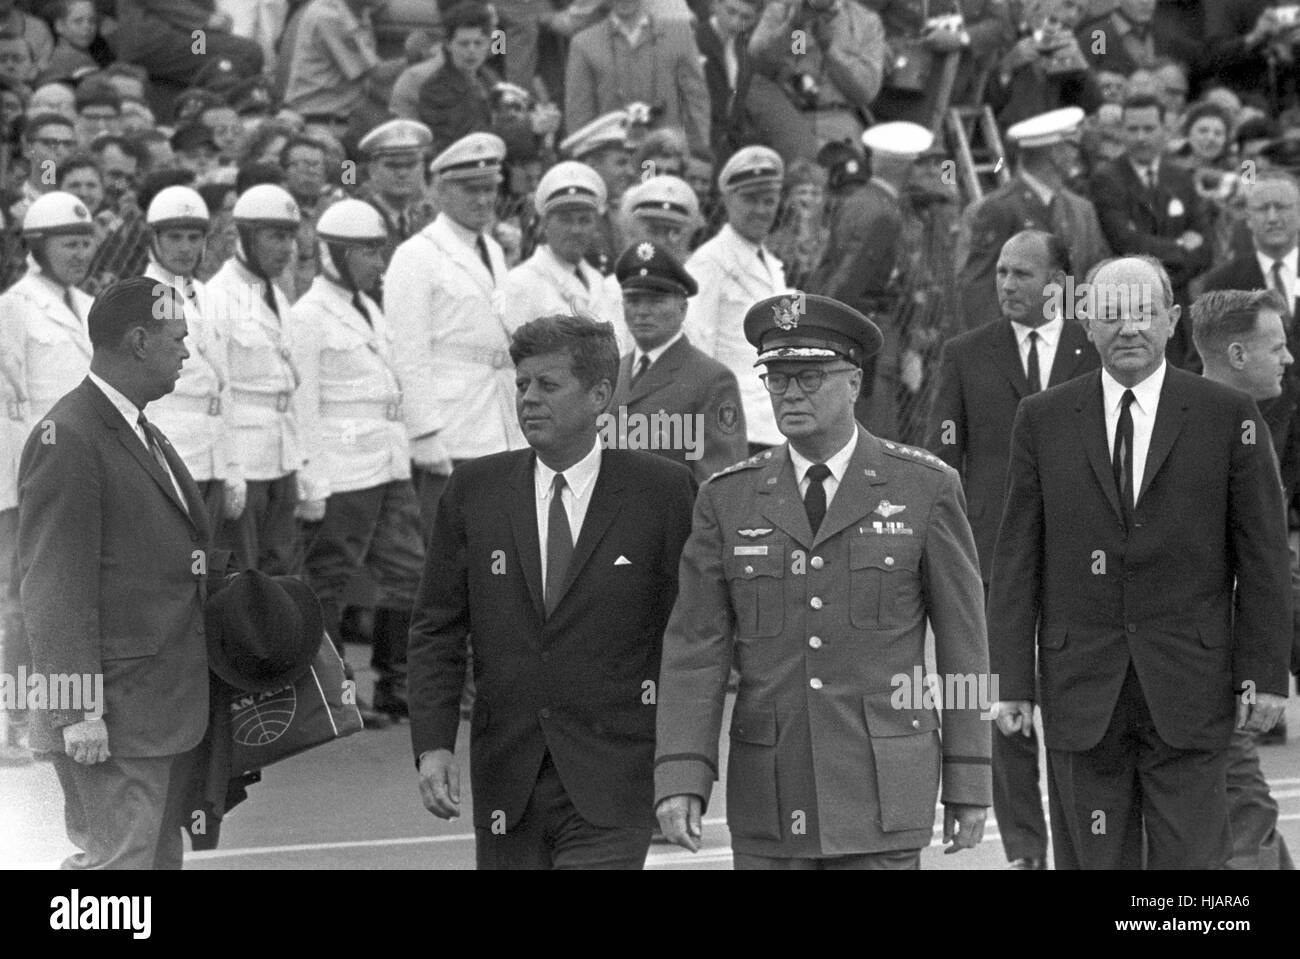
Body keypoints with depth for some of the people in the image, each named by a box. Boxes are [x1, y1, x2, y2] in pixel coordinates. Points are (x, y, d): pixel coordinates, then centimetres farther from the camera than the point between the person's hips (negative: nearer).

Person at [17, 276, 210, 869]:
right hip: (112, 720, -10)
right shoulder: (68, 440, -16)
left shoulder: (143, 435, 15)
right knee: (120, 860, -9)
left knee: (162, 857, 14)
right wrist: (80, 713, -22)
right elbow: (56, 591, -20)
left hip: (168, 706, 10)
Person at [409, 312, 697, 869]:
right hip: (506, 782, 3)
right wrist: (433, 745, -5)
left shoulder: (660, 490, -1)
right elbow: (436, 631, 7)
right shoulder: (474, 490, 7)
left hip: (609, 786, -3)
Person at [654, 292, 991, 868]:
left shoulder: (925, 489, -2)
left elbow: (962, 643, 1)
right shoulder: (728, 500, 4)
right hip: (770, 795, 2)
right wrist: (680, 778, -11)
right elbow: (695, 649, 1)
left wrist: (968, 787, 0)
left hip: (881, 792, -2)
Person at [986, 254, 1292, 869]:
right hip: (1080, 694, 1)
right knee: (1092, 862, 4)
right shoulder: (1043, 420, 6)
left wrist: (1266, 673, -2)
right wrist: (1012, 681, 0)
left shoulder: (1228, 418, 2)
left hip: (1188, 693, -1)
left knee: (1192, 860, -2)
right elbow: (1017, 560, 5)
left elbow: (1263, 558, 3)